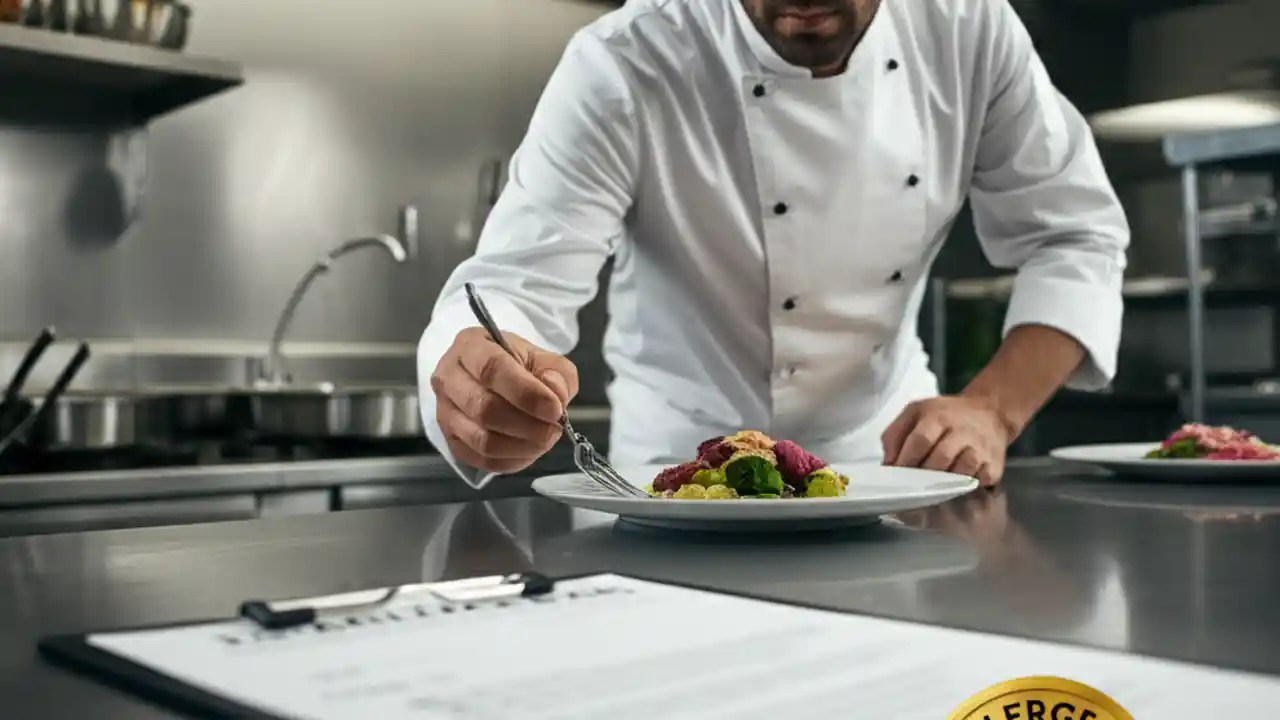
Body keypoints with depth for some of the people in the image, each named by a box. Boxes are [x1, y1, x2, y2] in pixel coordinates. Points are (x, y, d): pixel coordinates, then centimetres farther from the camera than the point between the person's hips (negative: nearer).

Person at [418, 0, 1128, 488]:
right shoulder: (622, 69, -22)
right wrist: (482, 384, -52)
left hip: (891, 455, 3)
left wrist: (991, 411, -21)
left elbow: (1075, 236, -4)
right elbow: (512, 287, -27)